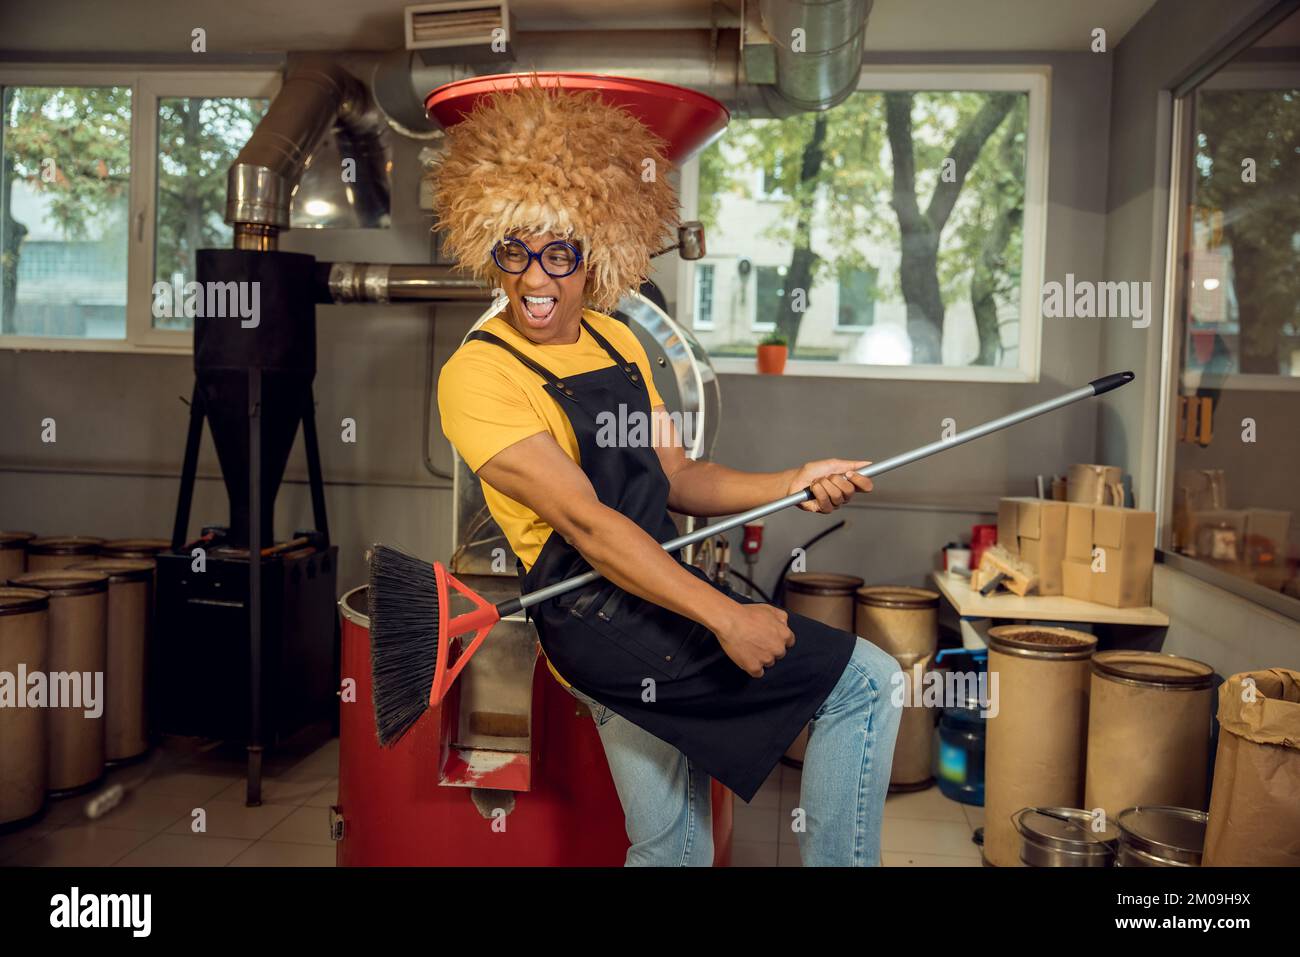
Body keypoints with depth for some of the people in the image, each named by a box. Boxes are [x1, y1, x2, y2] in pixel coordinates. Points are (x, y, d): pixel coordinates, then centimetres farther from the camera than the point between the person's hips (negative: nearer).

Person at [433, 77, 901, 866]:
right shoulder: (478, 376, -14)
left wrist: (791, 485, -6)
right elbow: (583, 521, -22)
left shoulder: (618, 342, 11)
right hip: (601, 624, -7)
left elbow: (677, 479, 11)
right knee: (871, 683, -6)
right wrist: (726, 617, -27)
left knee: (670, 846, 17)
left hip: (665, 588, 7)